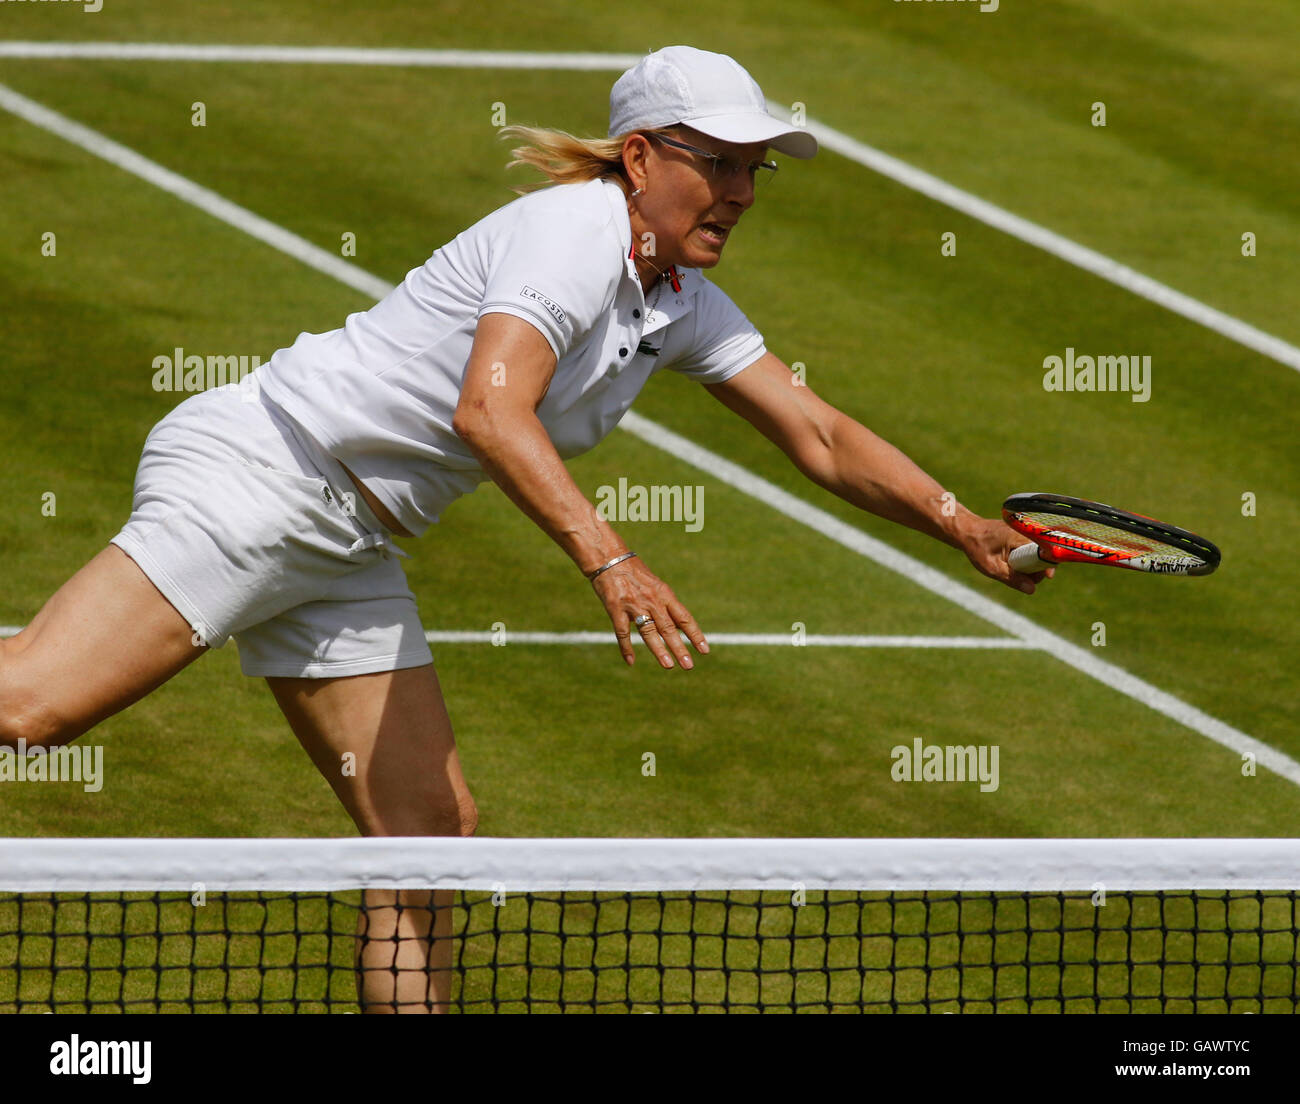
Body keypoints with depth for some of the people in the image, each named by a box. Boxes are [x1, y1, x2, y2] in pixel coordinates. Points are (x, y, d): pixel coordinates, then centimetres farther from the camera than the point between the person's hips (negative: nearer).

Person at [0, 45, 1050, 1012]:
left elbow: (824, 440, 20)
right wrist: (608, 557, -40)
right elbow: (490, 410, -31)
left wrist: (966, 526, 11)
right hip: (251, 470, -9)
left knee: (433, 826, 2)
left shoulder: (686, 305, 12)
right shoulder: (575, 230, -16)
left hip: (346, 554, 9)